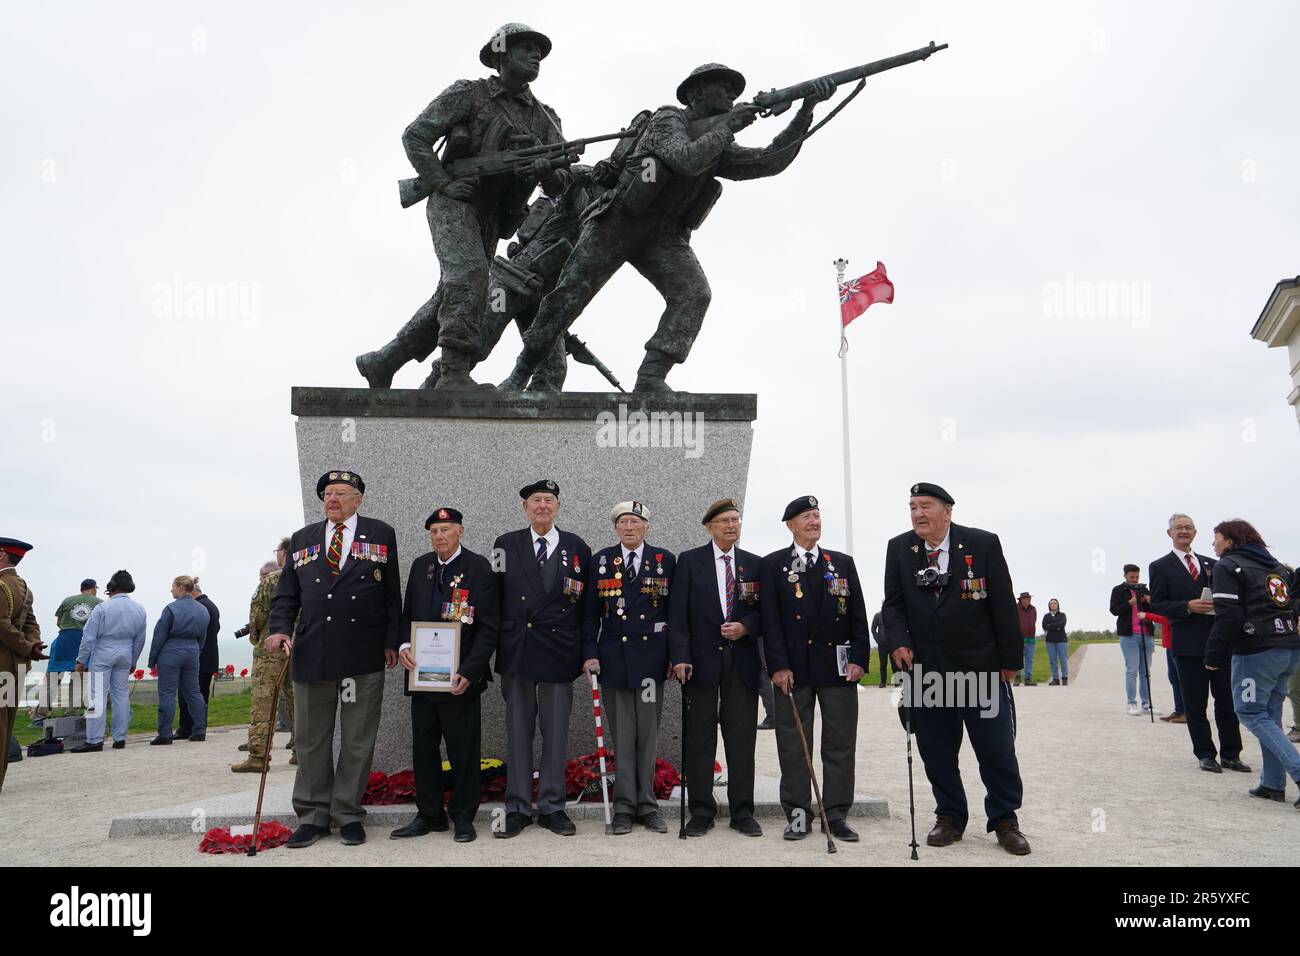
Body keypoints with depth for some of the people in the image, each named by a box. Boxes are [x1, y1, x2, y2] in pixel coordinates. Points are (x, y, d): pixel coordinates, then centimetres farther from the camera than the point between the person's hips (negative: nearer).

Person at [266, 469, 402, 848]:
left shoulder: (381, 535, 5)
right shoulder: (302, 539, 12)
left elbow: (392, 594, 4)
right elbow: (286, 594, 10)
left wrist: (391, 642, -2)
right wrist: (280, 629, -7)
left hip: (364, 655, -2)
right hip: (311, 653, 2)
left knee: (357, 741, 6)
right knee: (311, 740, 9)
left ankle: (348, 813, 18)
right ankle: (313, 815, 21)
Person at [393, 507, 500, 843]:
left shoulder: (479, 568, -7)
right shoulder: (420, 566, 10)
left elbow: (488, 627, -10)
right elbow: (407, 614, 15)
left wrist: (468, 672, -18)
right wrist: (403, 645, -6)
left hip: (460, 677, -5)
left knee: (463, 749, 4)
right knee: (423, 747, 12)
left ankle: (463, 817, 19)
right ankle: (429, 814, 26)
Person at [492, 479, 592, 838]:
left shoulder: (577, 548, 5)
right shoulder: (505, 545, 6)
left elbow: (587, 603, 5)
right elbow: (495, 597, 6)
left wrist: (586, 651, 1)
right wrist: (495, 645, 1)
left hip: (559, 652, 0)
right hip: (517, 651, 0)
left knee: (556, 732, 6)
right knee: (518, 731, 7)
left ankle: (552, 807, 17)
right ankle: (517, 808, 16)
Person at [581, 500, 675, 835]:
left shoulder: (666, 560, 4)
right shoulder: (600, 561, 6)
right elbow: (591, 613, 6)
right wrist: (590, 653, -3)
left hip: (651, 659, 0)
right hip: (613, 658, 0)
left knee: (648, 734, 7)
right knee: (622, 735, 5)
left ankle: (647, 804, 18)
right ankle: (624, 806, 13)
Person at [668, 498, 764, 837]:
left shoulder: (754, 564, 10)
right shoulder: (689, 561, 3)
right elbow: (678, 613, -2)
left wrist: (745, 626, -9)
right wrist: (679, 656, -12)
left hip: (742, 660, 2)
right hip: (701, 659, -2)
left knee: (742, 736, 4)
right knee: (699, 737, 3)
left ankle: (742, 812, 14)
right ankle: (701, 812, 14)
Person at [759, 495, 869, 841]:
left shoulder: (843, 563, 11)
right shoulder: (772, 564, 3)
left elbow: (858, 616, 8)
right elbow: (771, 620, -3)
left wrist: (859, 658, -3)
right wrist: (779, 666, -10)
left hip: (838, 665, 2)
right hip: (793, 668, -2)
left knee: (840, 744, 6)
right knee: (793, 744, 4)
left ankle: (836, 814, 15)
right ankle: (798, 813, 14)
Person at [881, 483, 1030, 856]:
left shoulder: (983, 544, -5)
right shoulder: (898, 549, 2)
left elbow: (1004, 605, -3)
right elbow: (893, 604, 5)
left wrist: (1011, 659, -2)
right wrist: (898, 642, -11)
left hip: (981, 667, -2)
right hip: (925, 668, 2)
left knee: (997, 749, 4)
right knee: (936, 752, 10)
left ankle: (1005, 820, 22)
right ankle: (950, 818, 27)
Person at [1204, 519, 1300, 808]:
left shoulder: (1227, 566, -4)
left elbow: (1228, 616, -13)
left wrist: (1214, 656, -10)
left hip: (1257, 651, -8)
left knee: (1251, 713, 0)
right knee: (1270, 714, 14)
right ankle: (1273, 784, 14)